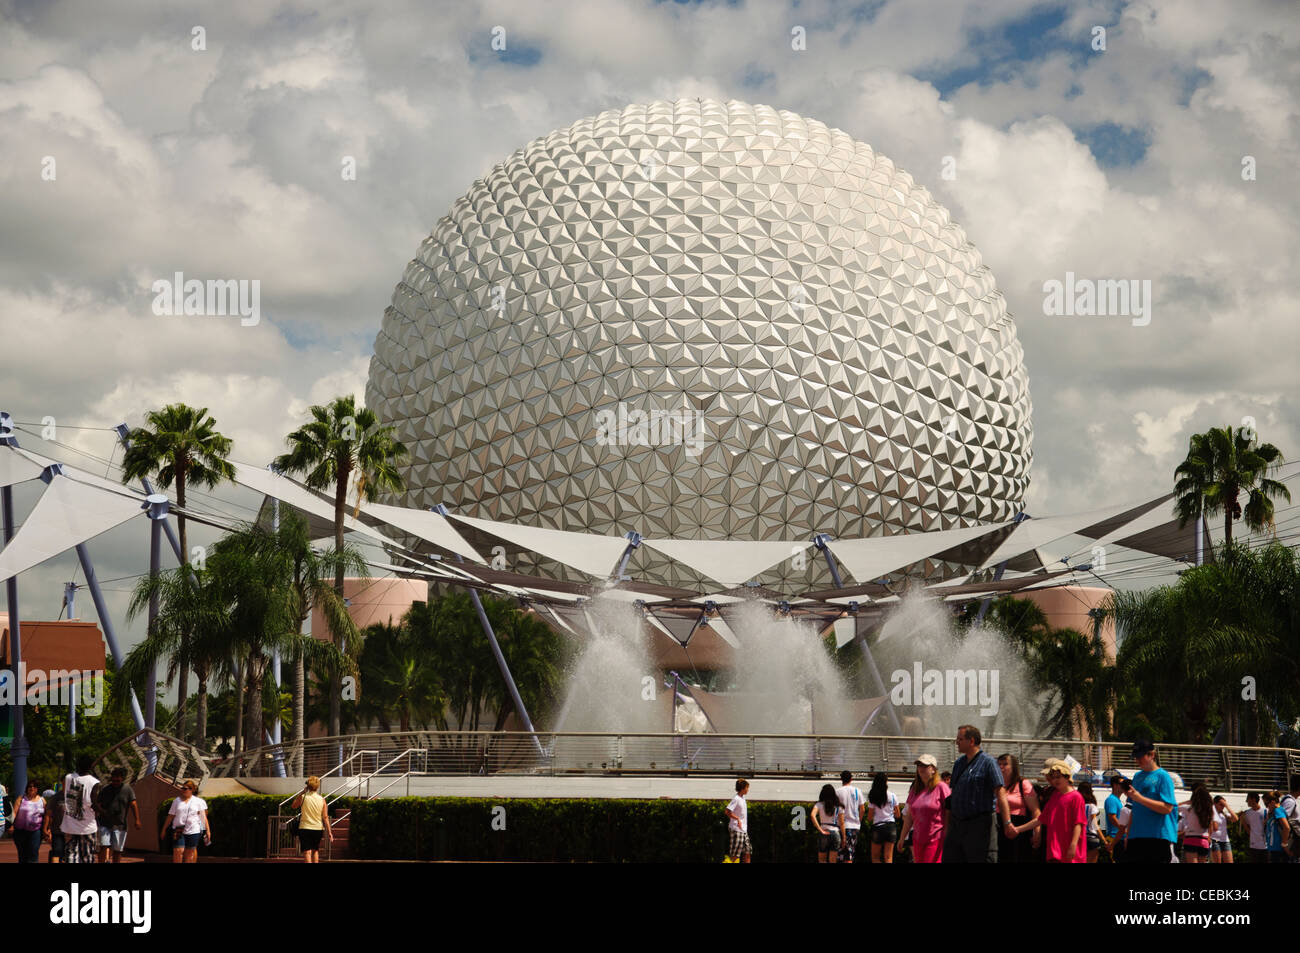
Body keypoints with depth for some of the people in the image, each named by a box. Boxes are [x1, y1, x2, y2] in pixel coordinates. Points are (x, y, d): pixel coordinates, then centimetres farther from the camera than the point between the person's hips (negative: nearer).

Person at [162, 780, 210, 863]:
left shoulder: (198, 801, 6)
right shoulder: (177, 801, 10)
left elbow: (203, 816, 5)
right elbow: (170, 816, 12)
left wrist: (207, 830, -1)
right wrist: (164, 829, 12)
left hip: (193, 831, 0)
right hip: (178, 830, 0)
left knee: (190, 851, 5)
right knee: (178, 851, -10)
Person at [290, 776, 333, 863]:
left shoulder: (303, 797, -7)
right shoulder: (322, 799, -2)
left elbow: (293, 806, 12)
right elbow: (325, 817, -3)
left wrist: (302, 793, 11)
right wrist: (329, 832, 1)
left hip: (305, 828, -3)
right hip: (318, 829, 3)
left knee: (307, 852, -6)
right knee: (315, 850, 22)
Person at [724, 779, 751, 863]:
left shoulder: (742, 798, 13)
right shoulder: (736, 799, -14)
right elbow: (728, 812, -21)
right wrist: (738, 819, -19)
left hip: (744, 830, 9)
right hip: (736, 830, -9)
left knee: (747, 853, 9)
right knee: (735, 854, -7)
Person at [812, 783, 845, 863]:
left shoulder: (819, 805, -1)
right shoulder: (838, 807, 3)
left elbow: (813, 816, -18)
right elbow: (842, 823, 2)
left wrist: (820, 830, -14)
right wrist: (843, 838, 8)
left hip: (824, 834, -1)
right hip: (836, 834, 1)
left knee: (822, 859, 14)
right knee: (832, 861, 4)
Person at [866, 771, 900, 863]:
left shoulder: (872, 797, -5)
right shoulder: (892, 796, 0)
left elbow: (870, 816, -2)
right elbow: (897, 815, 7)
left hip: (878, 826, -2)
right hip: (891, 826, 2)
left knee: (875, 857, 10)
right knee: (888, 857, 1)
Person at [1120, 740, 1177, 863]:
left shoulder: (1162, 776, -4)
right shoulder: (1137, 776, 17)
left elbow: (1167, 808, -14)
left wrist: (1139, 798, -18)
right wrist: (1128, 835, 16)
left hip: (1159, 837, -6)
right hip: (1136, 837, 6)